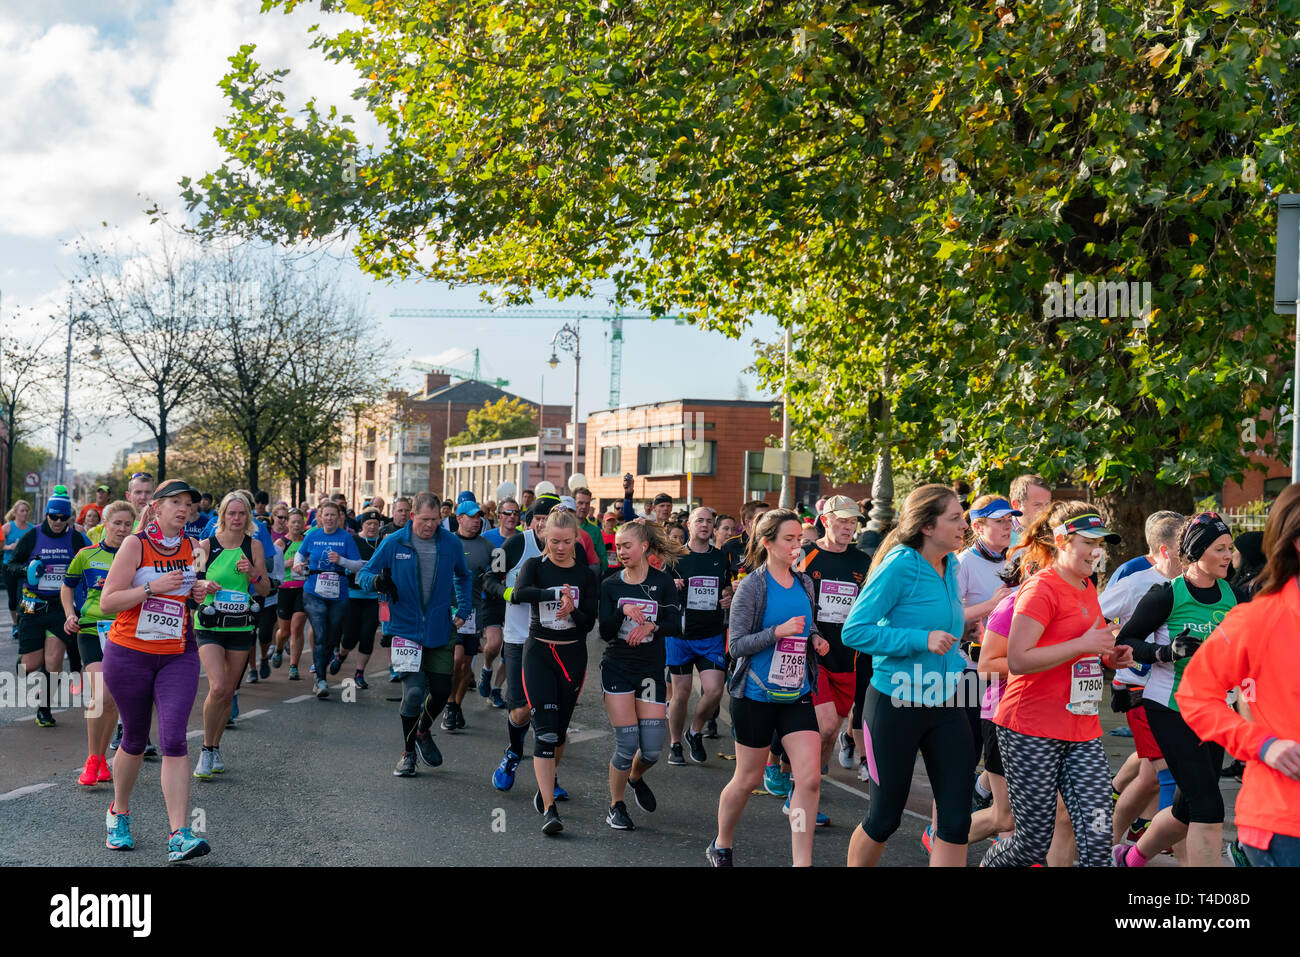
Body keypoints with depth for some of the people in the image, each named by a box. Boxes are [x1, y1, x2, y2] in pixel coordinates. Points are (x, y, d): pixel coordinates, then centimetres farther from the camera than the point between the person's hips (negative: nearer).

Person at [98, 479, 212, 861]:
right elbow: (107, 602, -13)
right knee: (135, 740, 10)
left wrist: (199, 590, 1)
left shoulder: (192, 547, 6)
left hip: (179, 655, 2)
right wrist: (152, 587, -23)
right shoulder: (135, 545, -8)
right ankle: (119, 814, 37)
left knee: (173, 740, -12)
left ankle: (179, 835, -16)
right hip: (129, 654, -2)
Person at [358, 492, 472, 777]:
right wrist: (377, 581, -23)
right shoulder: (393, 543, -5)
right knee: (414, 691, -11)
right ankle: (408, 752, 10)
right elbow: (363, 574, 0)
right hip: (406, 628, -3)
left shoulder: (451, 544, 1)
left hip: (439, 630, 3)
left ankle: (423, 732, 37)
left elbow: (463, 577, 20)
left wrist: (463, 609, 10)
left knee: (442, 691, 5)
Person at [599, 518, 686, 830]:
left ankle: (636, 778, 33)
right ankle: (616, 806, 14)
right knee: (627, 744, -8)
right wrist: (622, 611, -22)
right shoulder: (611, 585, 2)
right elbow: (604, 632, -5)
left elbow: (676, 626, -8)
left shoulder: (662, 582, 0)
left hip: (651, 670, 1)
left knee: (653, 749, -2)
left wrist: (652, 625, -26)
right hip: (617, 668, -1)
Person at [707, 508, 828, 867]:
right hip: (756, 694, -4)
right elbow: (737, 645, -14)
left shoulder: (804, 584, 6)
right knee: (747, 779, 9)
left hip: (797, 694, 5)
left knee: (810, 779, -7)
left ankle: (802, 862, 1)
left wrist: (815, 638, 0)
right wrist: (779, 631, -25)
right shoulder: (752, 586, -11)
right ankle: (721, 846, 33)